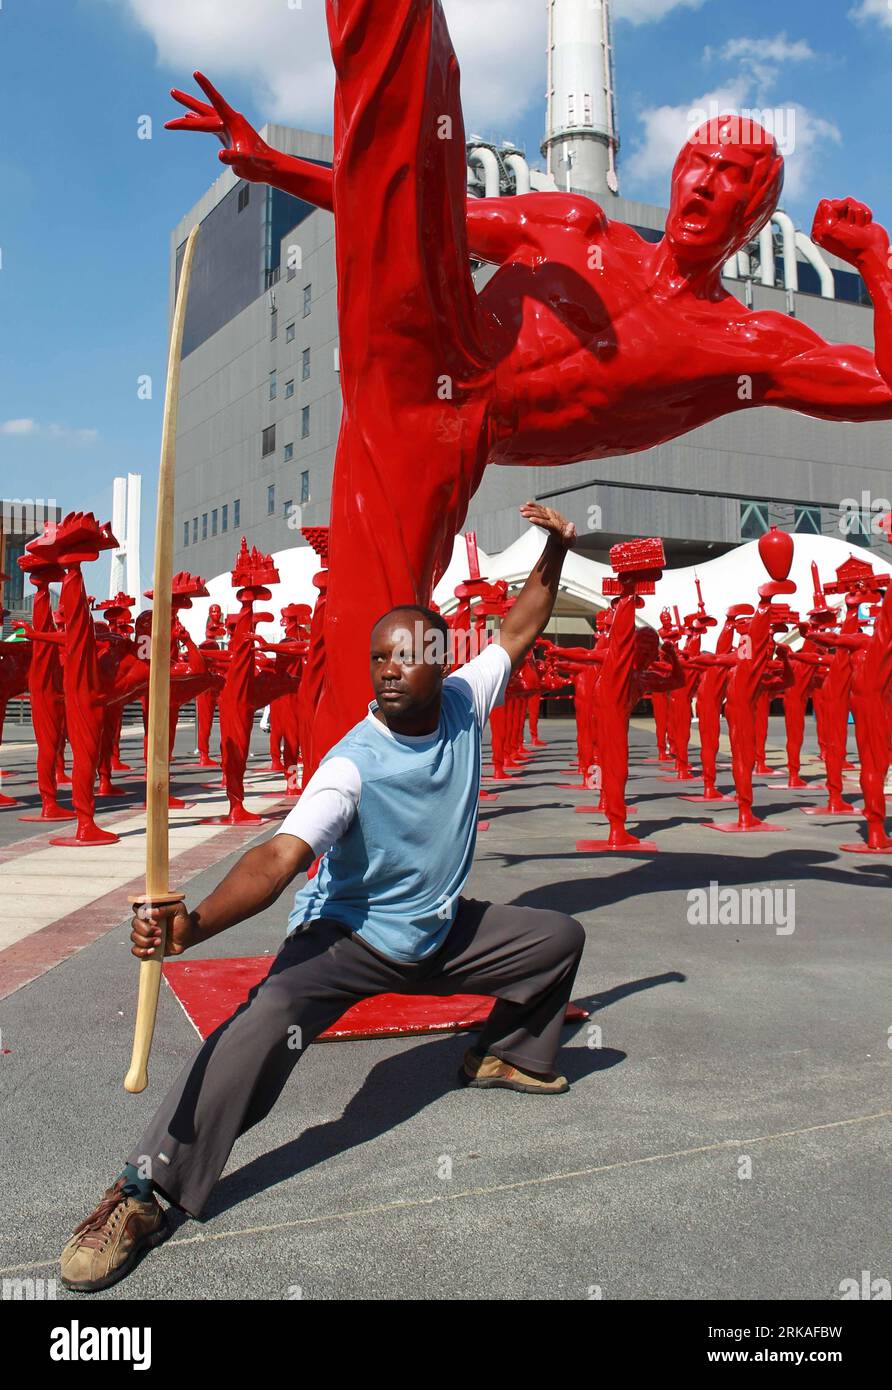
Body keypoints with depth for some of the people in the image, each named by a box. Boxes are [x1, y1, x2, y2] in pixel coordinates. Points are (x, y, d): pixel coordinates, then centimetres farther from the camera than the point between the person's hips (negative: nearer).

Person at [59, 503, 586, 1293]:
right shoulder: (354, 763, -27)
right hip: (351, 938, -6)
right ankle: (144, 1195, -23)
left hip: (443, 933, 7)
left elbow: (520, 632, 6)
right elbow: (280, 857, -39)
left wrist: (554, 553, -3)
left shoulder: (464, 702, -10)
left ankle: (508, 1056, 36)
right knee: (267, 1020, -31)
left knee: (559, 937, 12)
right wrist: (193, 924, -56)